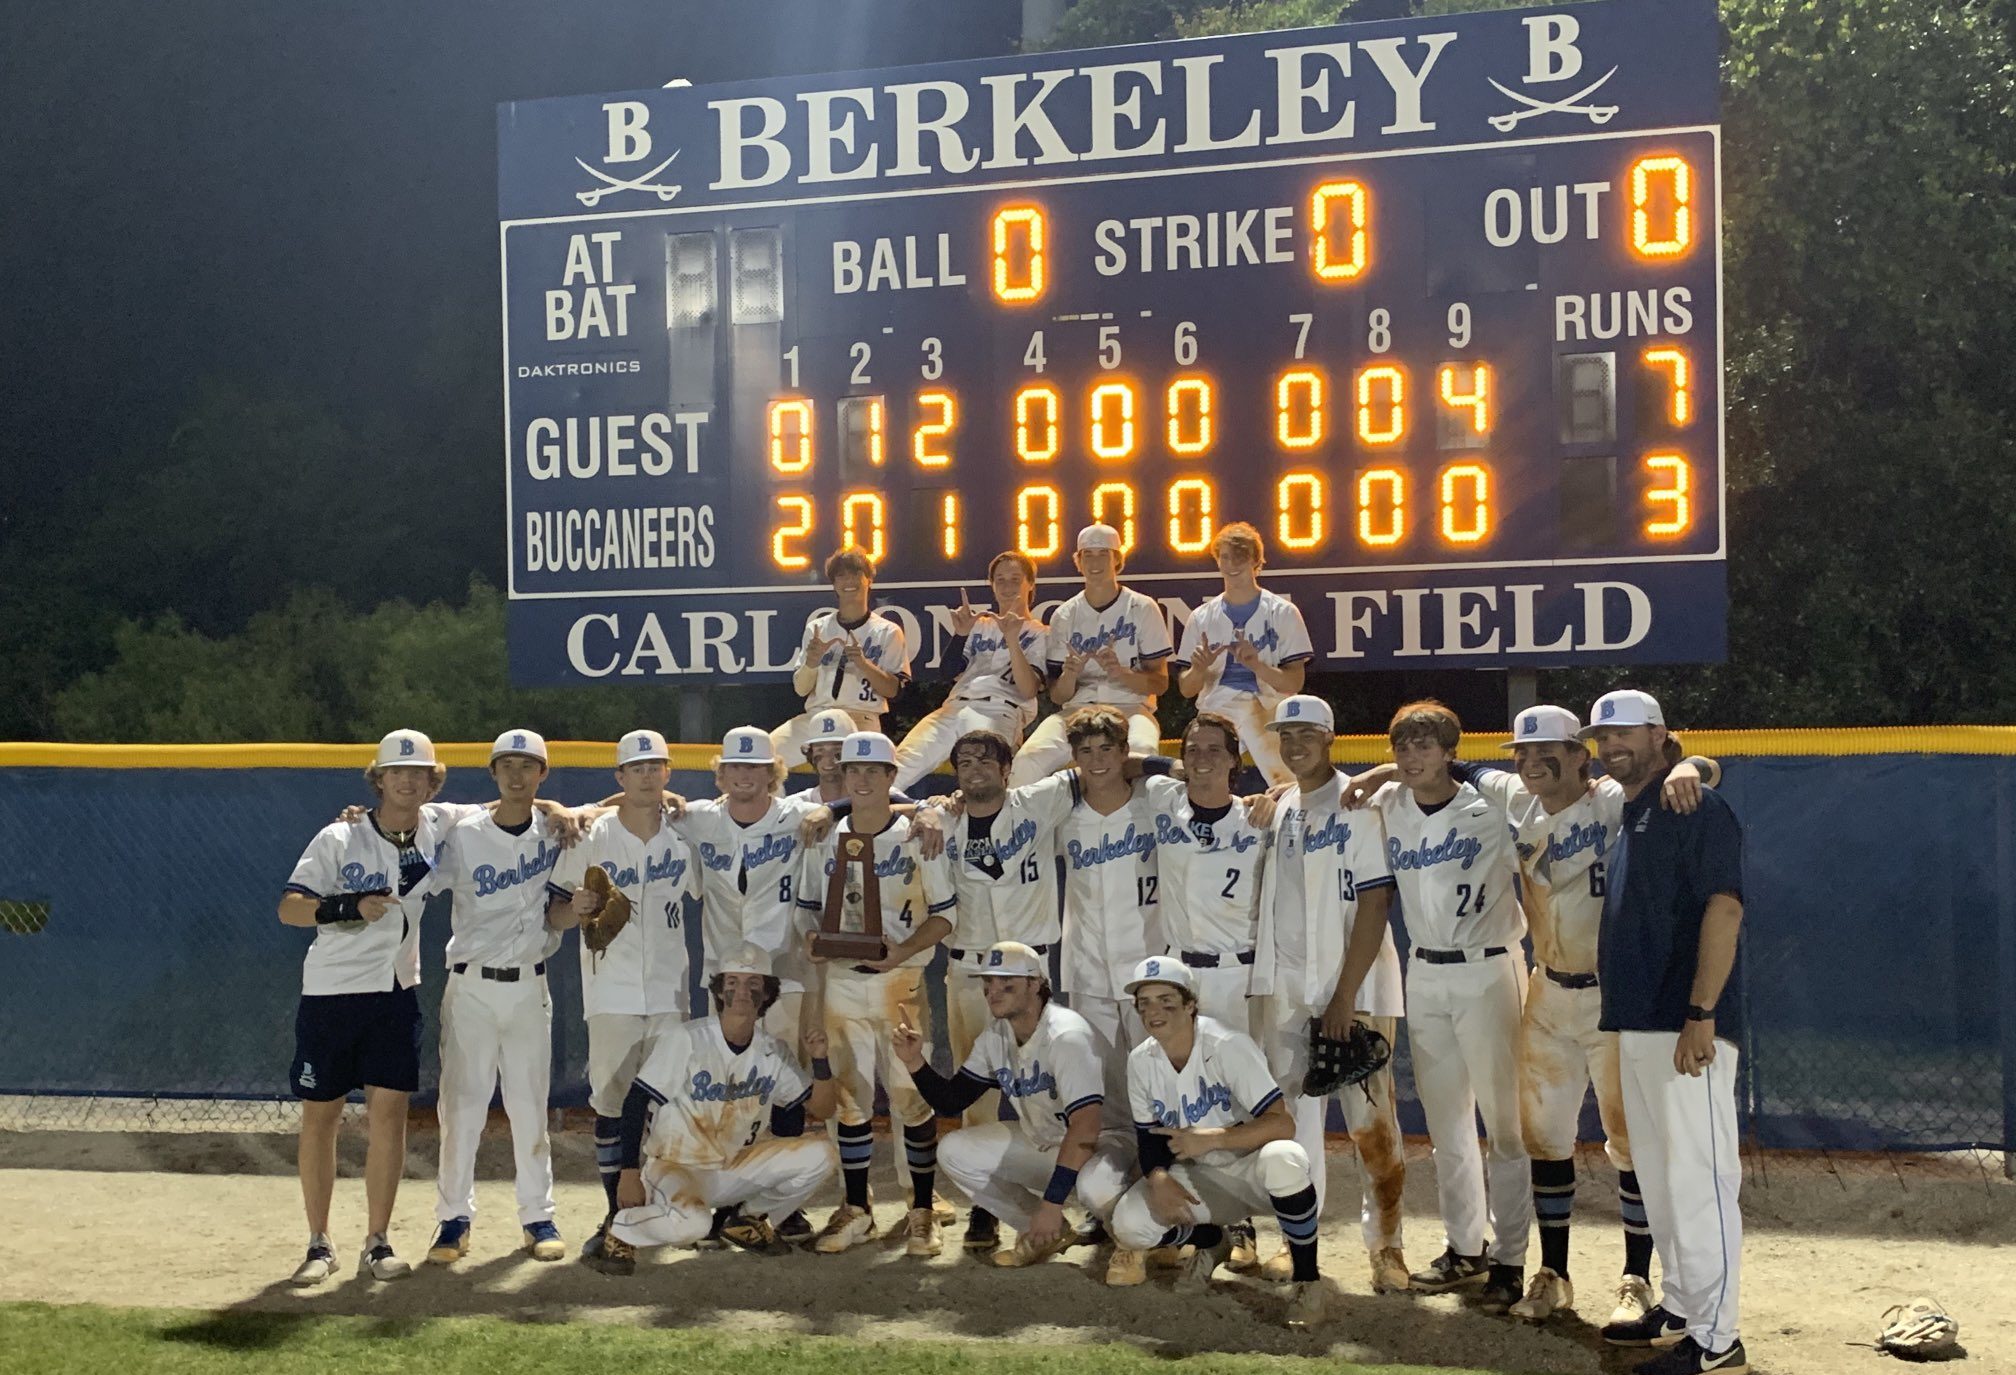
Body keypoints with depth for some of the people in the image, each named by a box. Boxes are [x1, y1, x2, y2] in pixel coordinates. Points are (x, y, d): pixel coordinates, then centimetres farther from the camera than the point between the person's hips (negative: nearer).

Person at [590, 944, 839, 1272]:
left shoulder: (773, 1052, 1)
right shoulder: (686, 1039, -13)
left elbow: (821, 1108, 2)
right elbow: (636, 1103, -13)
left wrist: (820, 1060, -16)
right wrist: (629, 1173, -19)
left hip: (735, 1168, 5)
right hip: (673, 1165, -5)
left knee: (819, 1155, -14)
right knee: (691, 1222, -38)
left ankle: (748, 1217, 9)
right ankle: (619, 1232, -6)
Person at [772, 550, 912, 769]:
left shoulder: (888, 632, 7)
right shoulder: (817, 628, 15)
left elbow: (893, 690, 1)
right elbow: (801, 689, 11)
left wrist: (863, 664, -15)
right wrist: (811, 663, -11)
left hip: (862, 720, -4)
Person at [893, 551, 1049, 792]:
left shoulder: (1040, 635, 16)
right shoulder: (979, 625, 29)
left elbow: (1028, 691, -1)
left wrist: (1012, 639, -12)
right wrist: (960, 634, -1)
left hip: (1000, 711, -4)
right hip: (956, 706, 5)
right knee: (898, 767, -20)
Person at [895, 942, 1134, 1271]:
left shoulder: (1065, 1035, -26)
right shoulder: (995, 1038, -1)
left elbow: (1085, 1125, -33)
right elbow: (951, 1103, 5)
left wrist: (1051, 1203, -34)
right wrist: (915, 1062, -14)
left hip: (1105, 1138, -8)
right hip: (1041, 1142, 8)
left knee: (1095, 1186, -41)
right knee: (954, 1152, -4)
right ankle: (1045, 1235, 7)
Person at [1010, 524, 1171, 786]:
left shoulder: (1143, 609, 6)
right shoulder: (1065, 616, 12)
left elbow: (1160, 683, 2)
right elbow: (1057, 696, 10)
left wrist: (1119, 671, -17)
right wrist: (1069, 675, -14)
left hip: (1129, 707, -2)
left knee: (1141, 752, -38)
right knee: (1028, 759, -28)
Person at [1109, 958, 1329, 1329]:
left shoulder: (1227, 1046, -21)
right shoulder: (1140, 1062, -4)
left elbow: (1282, 1124, -26)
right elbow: (1149, 1135, 4)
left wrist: (1211, 1138, -33)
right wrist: (1158, 1176, -18)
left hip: (1253, 1167, -5)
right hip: (1203, 1178, 5)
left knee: (1283, 1159, -40)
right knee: (1129, 1222, -20)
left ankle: (1307, 1278, -16)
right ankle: (1212, 1243, 14)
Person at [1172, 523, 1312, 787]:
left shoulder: (1282, 612, 8)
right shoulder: (1202, 617, 16)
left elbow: (1294, 684, 1)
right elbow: (1185, 688, 14)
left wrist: (1257, 665, -18)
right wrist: (1199, 669, -9)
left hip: (1267, 710, -2)